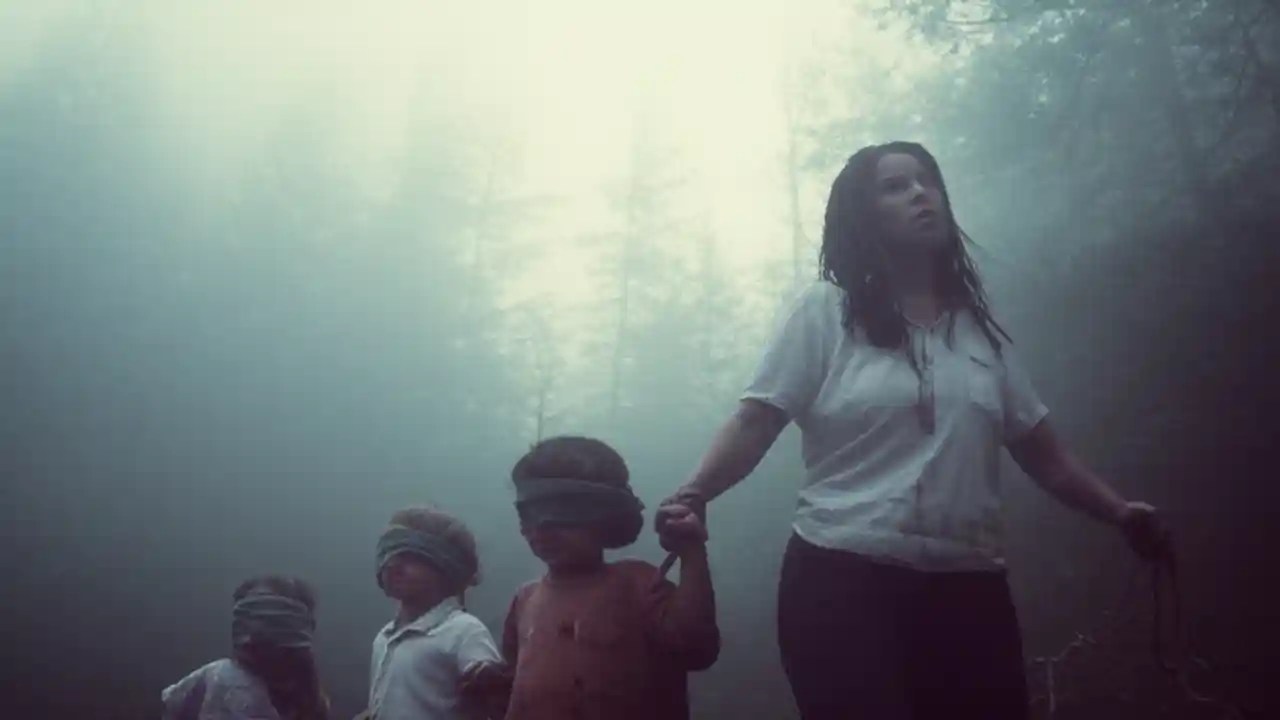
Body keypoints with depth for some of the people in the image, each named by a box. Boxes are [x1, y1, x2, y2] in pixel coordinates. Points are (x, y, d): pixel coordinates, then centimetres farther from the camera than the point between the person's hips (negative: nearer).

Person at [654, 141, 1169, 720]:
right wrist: (694, 494, -20)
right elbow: (755, 423, -3)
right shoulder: (825, 311, 4)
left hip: (969, 587, 4)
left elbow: (1043, 453, 19)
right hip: (844, 580, -4)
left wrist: (1118, 511, 6)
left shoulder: (978, 326, 16)